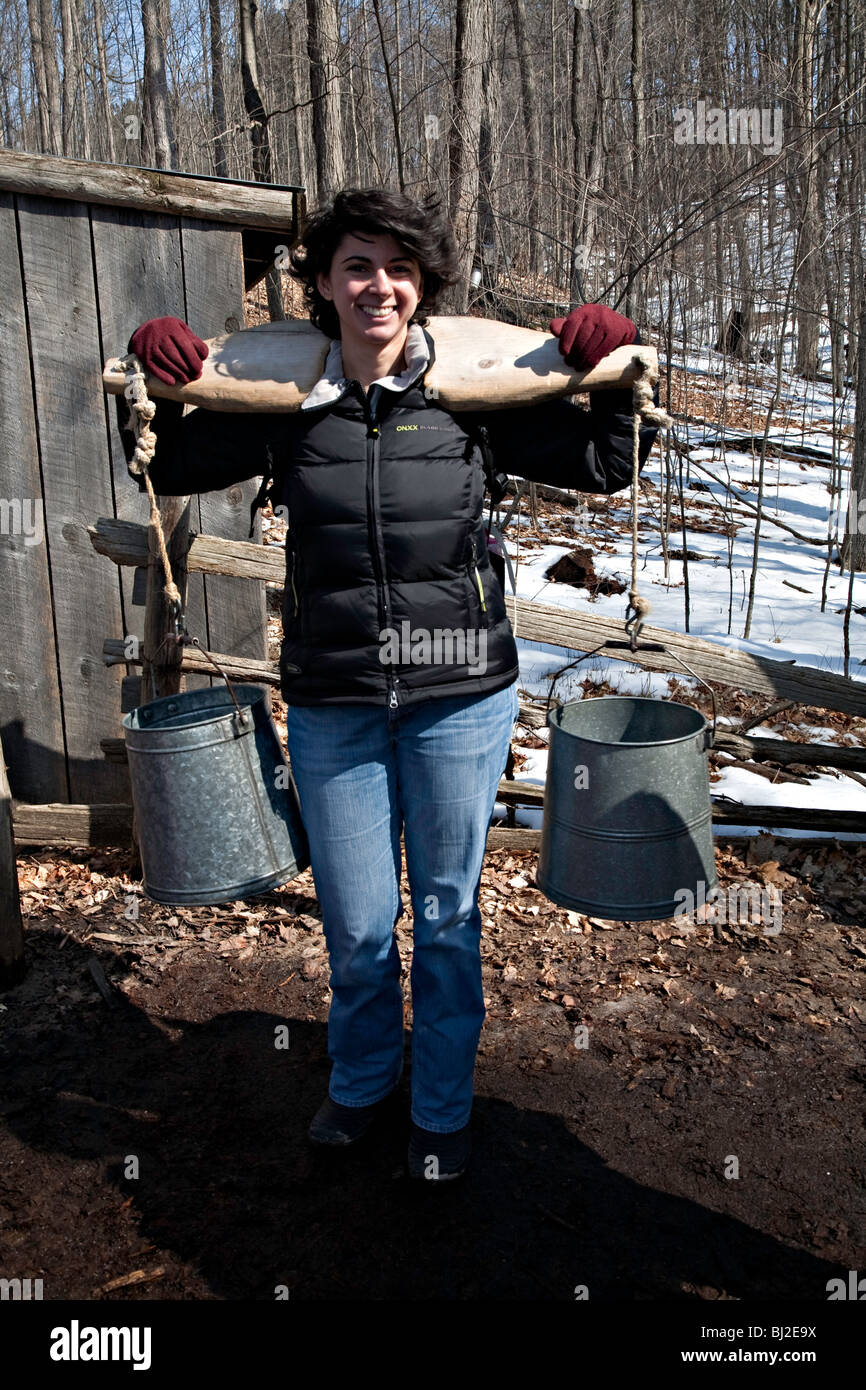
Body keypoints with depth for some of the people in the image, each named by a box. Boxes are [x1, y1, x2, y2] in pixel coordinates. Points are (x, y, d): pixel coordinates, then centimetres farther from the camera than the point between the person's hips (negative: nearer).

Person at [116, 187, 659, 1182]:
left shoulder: (469, 393, -3)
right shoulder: (283, 403, -1)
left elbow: (603, 468, 6)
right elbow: (167, 472, 13)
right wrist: (151, 391, -5)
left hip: (460, 696, 0)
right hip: (331, 703, 1)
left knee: (447, 915, 13)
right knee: (356, 926, 12)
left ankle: (442, 1108, 38)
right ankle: (362, 1078, 44)